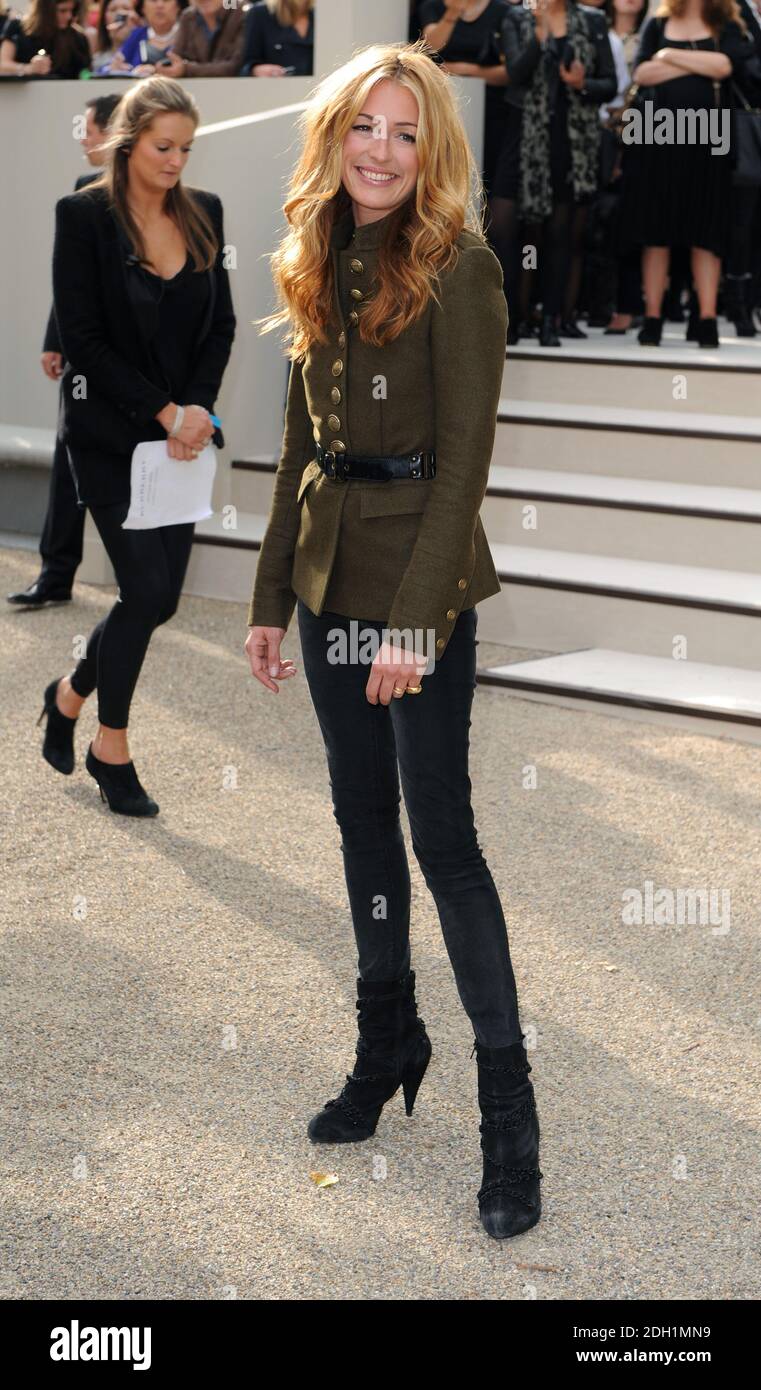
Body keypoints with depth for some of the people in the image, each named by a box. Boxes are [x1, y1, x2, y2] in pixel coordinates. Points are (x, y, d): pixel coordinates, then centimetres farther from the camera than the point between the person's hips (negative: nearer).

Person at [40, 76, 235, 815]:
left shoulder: (203, 212, 6)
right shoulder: (84, 215, -9)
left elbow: (221, 323, 9)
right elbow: (83, 337, -12)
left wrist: (198, 406, -7)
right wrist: (164, 412, -15)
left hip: (181, 432, 5)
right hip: (108, 432, -5)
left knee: (160, 595, 5)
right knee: (149, 589, -9)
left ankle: (70, 694, 32)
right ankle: (112, 750, 10)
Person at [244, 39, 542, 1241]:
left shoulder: (458, 268, -11)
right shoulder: (319, 269, 10)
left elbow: (464, 453, -15)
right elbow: (300, 448, 13)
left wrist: (415, 615, -20)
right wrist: (270, 598, 12)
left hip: (421, 583, -7)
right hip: (330, 575, 7)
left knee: (440, 832, -5)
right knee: (362, 815, 14)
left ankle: (508, 1109, 4)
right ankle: (388, 1048, 29)